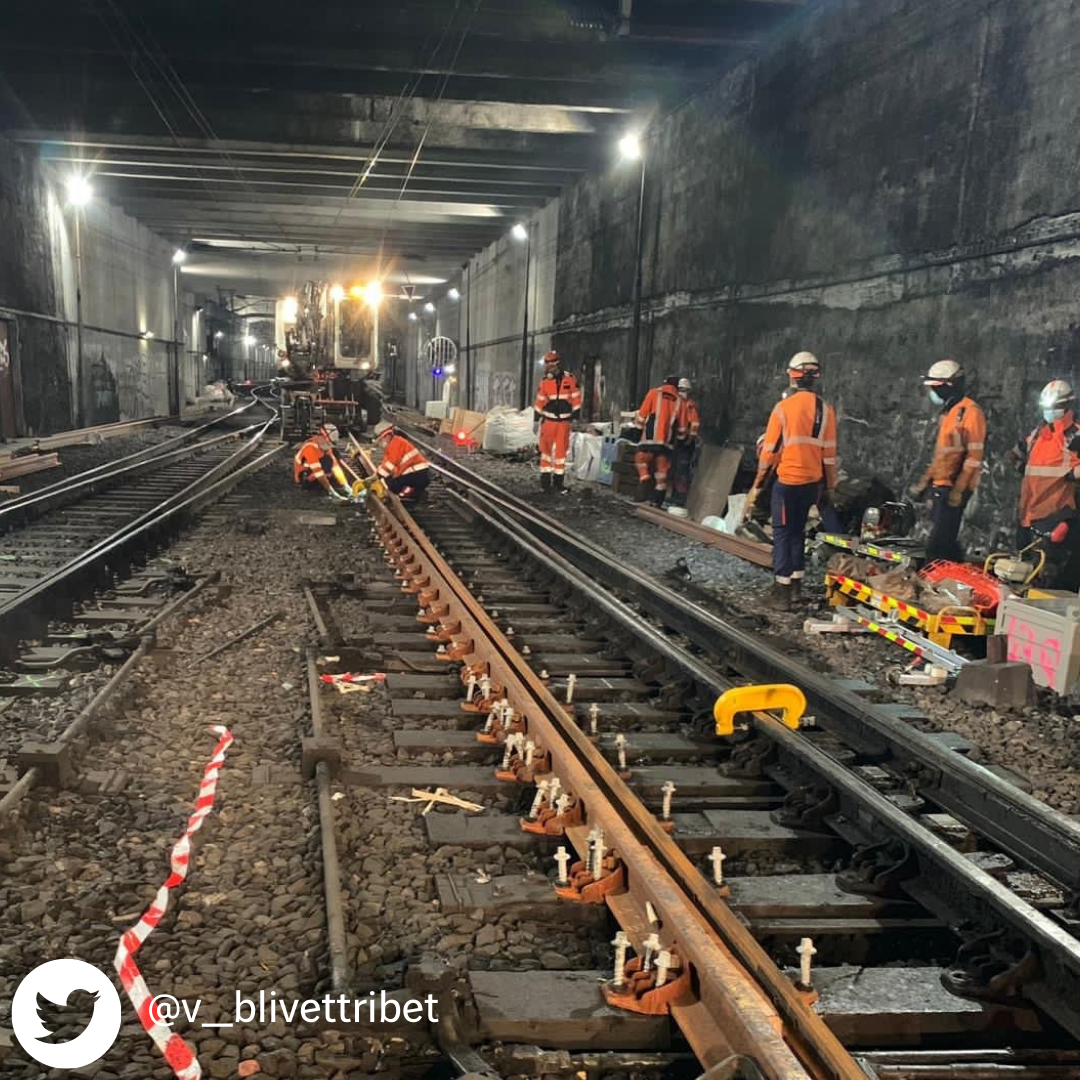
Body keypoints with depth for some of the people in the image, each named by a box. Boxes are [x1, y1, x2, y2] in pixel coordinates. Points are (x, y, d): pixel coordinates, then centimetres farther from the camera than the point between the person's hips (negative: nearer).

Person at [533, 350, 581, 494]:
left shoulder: (570, 379, -3)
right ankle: (545, 481, 7)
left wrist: (575, 417, 0)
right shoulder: (545, 381, 1)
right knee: (546, 449, 0)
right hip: (548, 420, 0)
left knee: (561, 450, 3)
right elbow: (539, 401, 6)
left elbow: (576, 398, 2)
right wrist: (537, 419, 5)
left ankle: (558, 481, 11)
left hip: (564, 421, 0)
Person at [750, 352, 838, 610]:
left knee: (783, 533, 1)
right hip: (813, 482, 5)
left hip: (788, 481, -4)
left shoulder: (784, 407, -10)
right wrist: (829, 487, 14)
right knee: (798, 530, 18)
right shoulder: (826, 410, 2)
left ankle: (781, 593, -1)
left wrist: (757, 486, 1)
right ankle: (796, 586, 22)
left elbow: (770, 450, -7)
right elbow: (829, 453, 5)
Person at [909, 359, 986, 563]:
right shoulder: (948, 412, 17)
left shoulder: (970, 412, -12)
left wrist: (958, 490, -20)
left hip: (954, 488, -9)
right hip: (940, 486, 9)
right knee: (947, 542, 13)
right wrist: (924, 482, 21)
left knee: (938, 545, -11)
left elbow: (974, 456, -17)